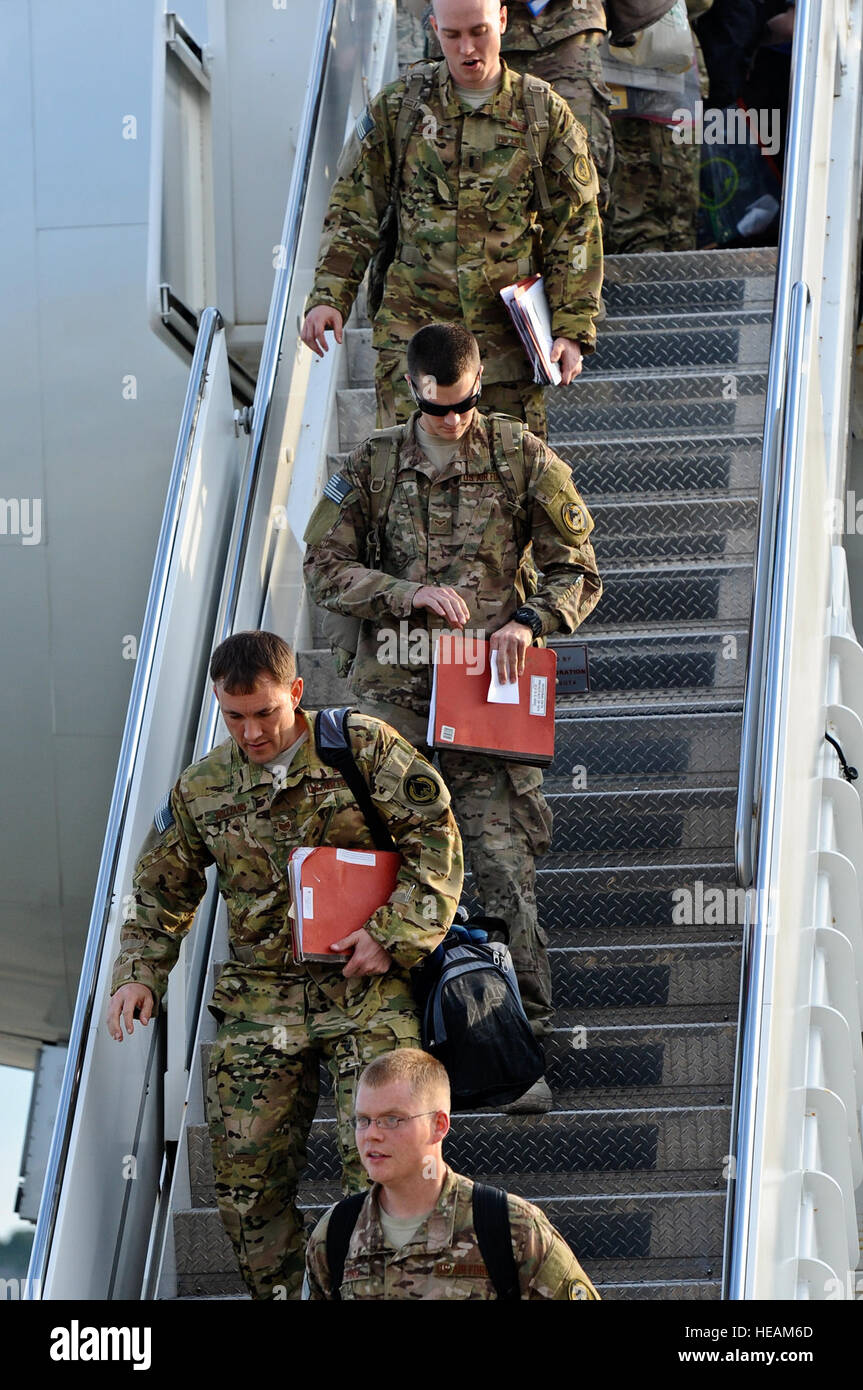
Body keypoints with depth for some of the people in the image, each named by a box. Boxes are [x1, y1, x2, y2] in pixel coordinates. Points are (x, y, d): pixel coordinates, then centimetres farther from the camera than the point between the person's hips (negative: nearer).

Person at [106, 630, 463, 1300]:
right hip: (260, 999, 4)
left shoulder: (367, 749, -3)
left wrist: (394, 933, -12)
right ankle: (277, 1292, 14)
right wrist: (139, 972, 8)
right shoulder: (202, 789, 9)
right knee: (247, 1172, -1)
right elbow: (162, 890, 20)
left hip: (364, 989, -4)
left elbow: (436, 839, -4)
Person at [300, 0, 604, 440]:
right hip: (413, 326, 0)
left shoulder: (546, 114, 4)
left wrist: (573, 330, 0)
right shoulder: (397, 107, 5)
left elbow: (576, 228, 6)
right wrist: (329, 297, -2)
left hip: (508, 334, 0)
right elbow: (352, 211, 9)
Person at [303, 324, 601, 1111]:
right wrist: (413, 594, -11)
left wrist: (528, 620, -13)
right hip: (392, 691, 2)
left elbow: (577, 571, 7)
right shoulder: (373, 468, 7)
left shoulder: (524, 461, 4)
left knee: (503, 865, -10)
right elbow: (325, 569, 4)